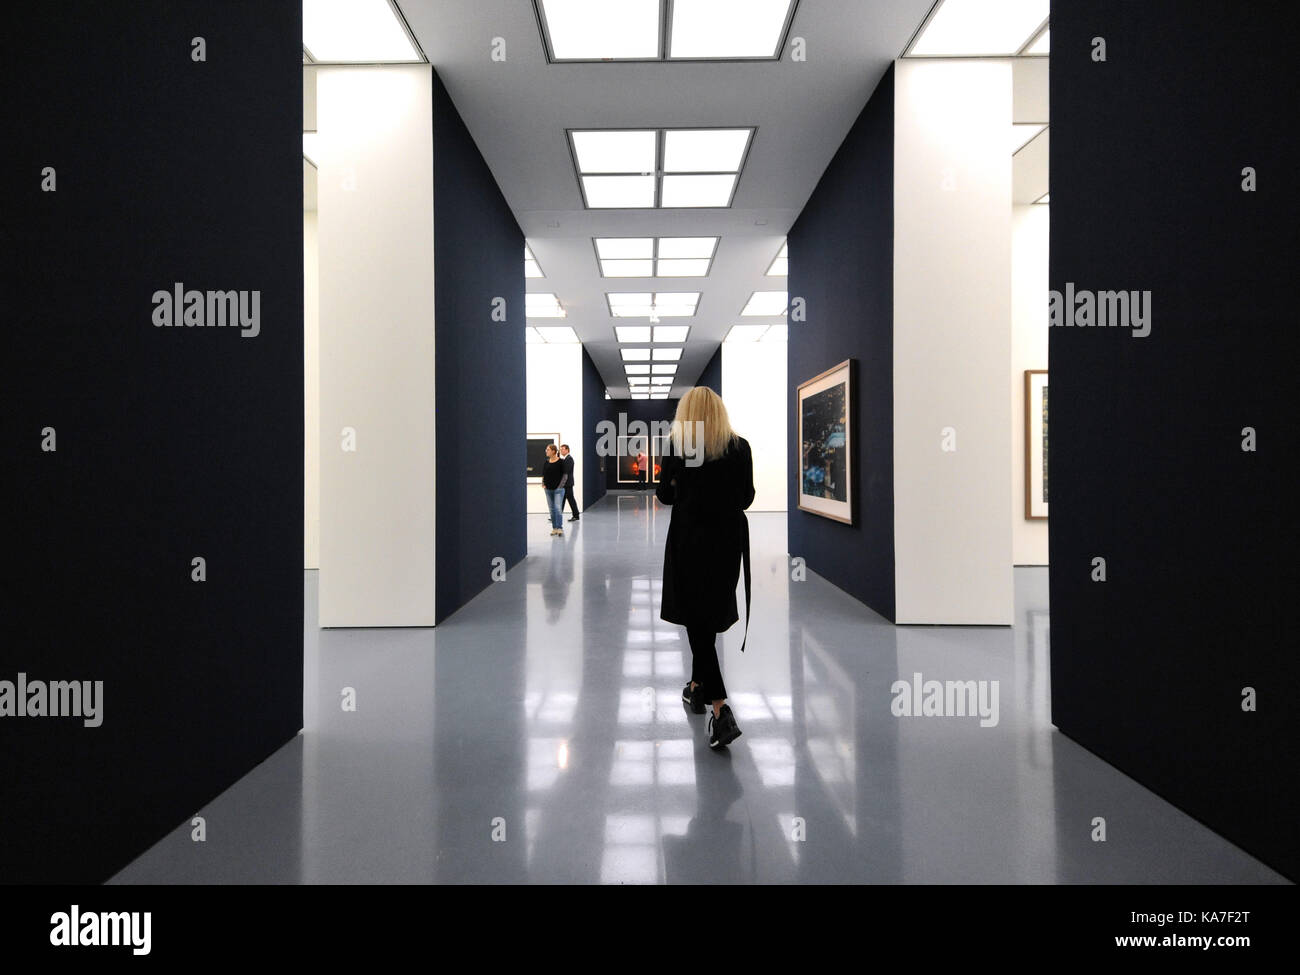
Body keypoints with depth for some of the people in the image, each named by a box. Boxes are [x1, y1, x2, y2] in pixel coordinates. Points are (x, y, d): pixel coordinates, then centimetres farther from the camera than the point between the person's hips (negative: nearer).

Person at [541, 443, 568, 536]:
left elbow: (565, 475, -5)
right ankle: (554, 528, 16)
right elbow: (543, 474, 15)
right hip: (548, 489, 5)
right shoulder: (546, 462, 8)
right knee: (552, 509, 9)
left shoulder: (561, 461, -6)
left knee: (558, 508, -12)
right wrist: (543, 484, 3)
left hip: (558, 489, -5)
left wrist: (560, 485, -10)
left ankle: (560, 528, -7)